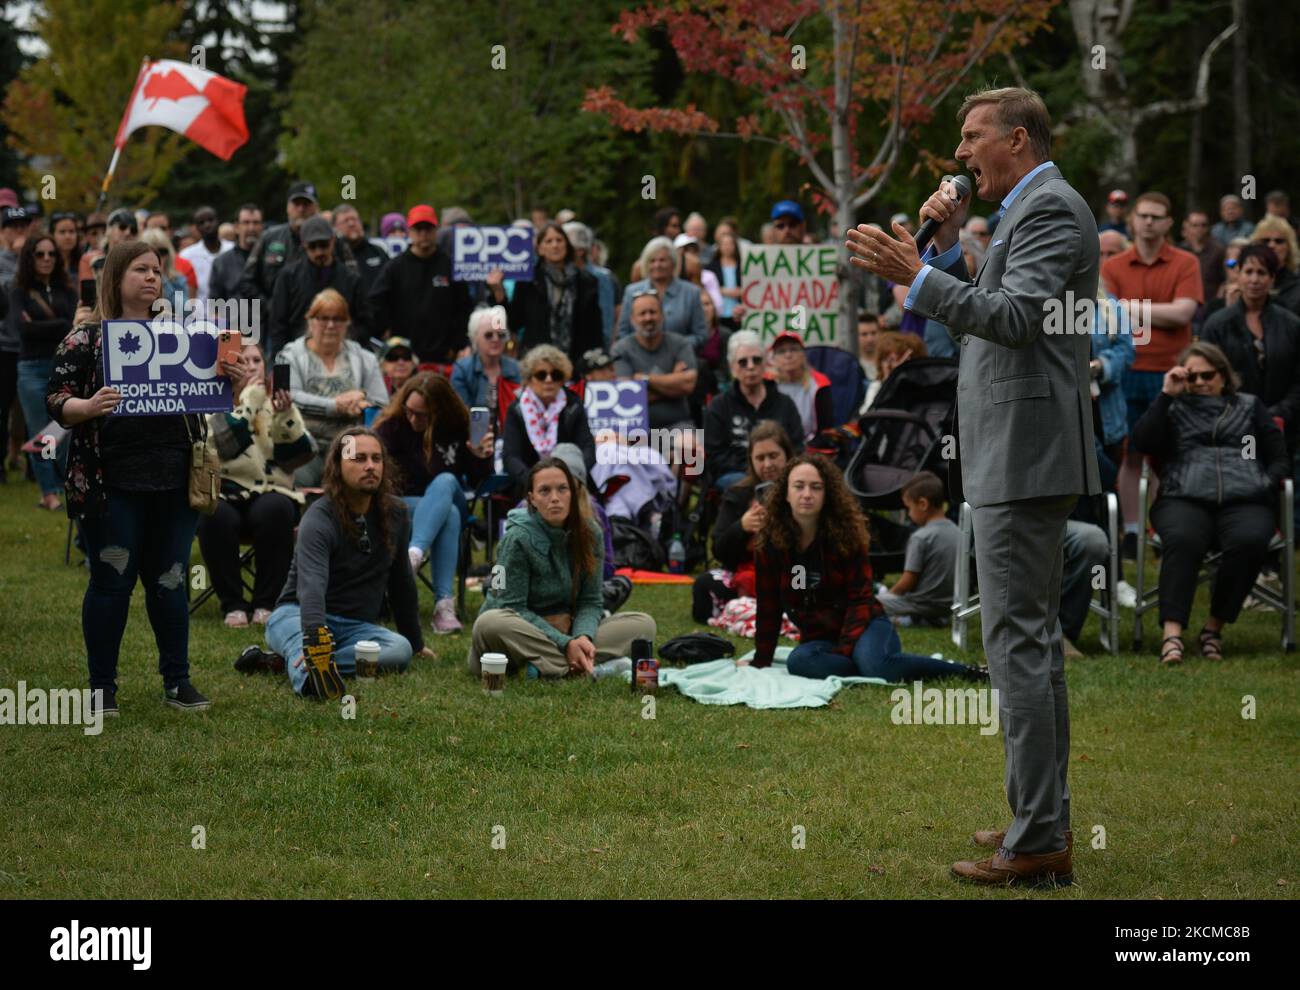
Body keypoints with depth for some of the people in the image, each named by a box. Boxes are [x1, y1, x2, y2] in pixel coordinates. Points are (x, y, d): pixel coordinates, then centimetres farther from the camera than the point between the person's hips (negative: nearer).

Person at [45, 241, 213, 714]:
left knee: (170, 581, 9)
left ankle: (177, 680, 19)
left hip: (173, 480, 4)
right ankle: (102, 687, 11)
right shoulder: (86, 337, -1)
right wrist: (88, 407, -26)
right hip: (112, 484, -4)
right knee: (111, 582, 1)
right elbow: (56, 400, -5)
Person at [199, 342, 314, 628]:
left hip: (271, 494, 1)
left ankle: (266, 604, -22)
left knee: (274, 510, -33)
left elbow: (301, 455, -1)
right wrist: (250, 400, -14)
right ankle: (231, 604, -21)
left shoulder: (278, 401, 12)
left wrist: (285, 415, -16)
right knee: (216, 516, -35)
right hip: (223, 494, -1)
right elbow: (224, 443, -16)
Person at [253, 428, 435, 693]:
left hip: (357, 626, 5)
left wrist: (416, 642, 22)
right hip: (297, 615, -5)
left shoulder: (394, 514, 4)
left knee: (400, 651, -28)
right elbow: (311, 585, -35)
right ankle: (309, 676, -75)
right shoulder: (319, 520, -18)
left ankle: (283, 661, -33)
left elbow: (401, 582, 17)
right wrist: (316, 638, -53)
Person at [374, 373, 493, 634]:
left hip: (449, 499, 2)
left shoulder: (459, 428, 1)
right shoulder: (392, 426, -7)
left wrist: (482, 459, -14)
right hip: (404, 504, -2)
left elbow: (479, 483, 6)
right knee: (449, 514, -34)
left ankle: (414, 554, -52)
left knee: (445, 481, -33)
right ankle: (443, 601, -48)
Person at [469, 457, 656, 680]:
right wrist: (565, 644, -25)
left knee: (643, 624, -13)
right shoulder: (518, 538, -15)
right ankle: (595, 668, -34)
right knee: (490, 624, -38)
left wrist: (583, 637, -24)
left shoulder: (589, 534, -3)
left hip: (567, 629, 4)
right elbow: (514, 608, -16)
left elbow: (590, 601, -1)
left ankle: (546, 666, -27)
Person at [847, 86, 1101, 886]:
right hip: (1021, 459, 11)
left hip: (1025, 456, -11)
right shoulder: (1034, 210, 21)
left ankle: (1039, 844, -11)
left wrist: (915, 275, -27)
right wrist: (950, 246, 8)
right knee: (1034, 639, 15)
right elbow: (983, 322, 21)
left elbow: (1017, 318, -25)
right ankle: (1042, 818, 22)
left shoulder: (1051, 208, -12)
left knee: (1019, 640, -11)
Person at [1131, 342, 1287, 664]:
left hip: (1244, 502, 1)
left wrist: (1266, 484, 1)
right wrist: (1166, 395, 7)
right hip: (1184, 501, -1)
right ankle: (1172, 634, -46)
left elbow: (1280, 459, 22)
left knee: (1249, 541, -35)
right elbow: (1142, 442, 6)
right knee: (1182, 539, -37)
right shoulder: (1174, 409, 25)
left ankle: (1215, 626, -23)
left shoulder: (1250, 406, 27)